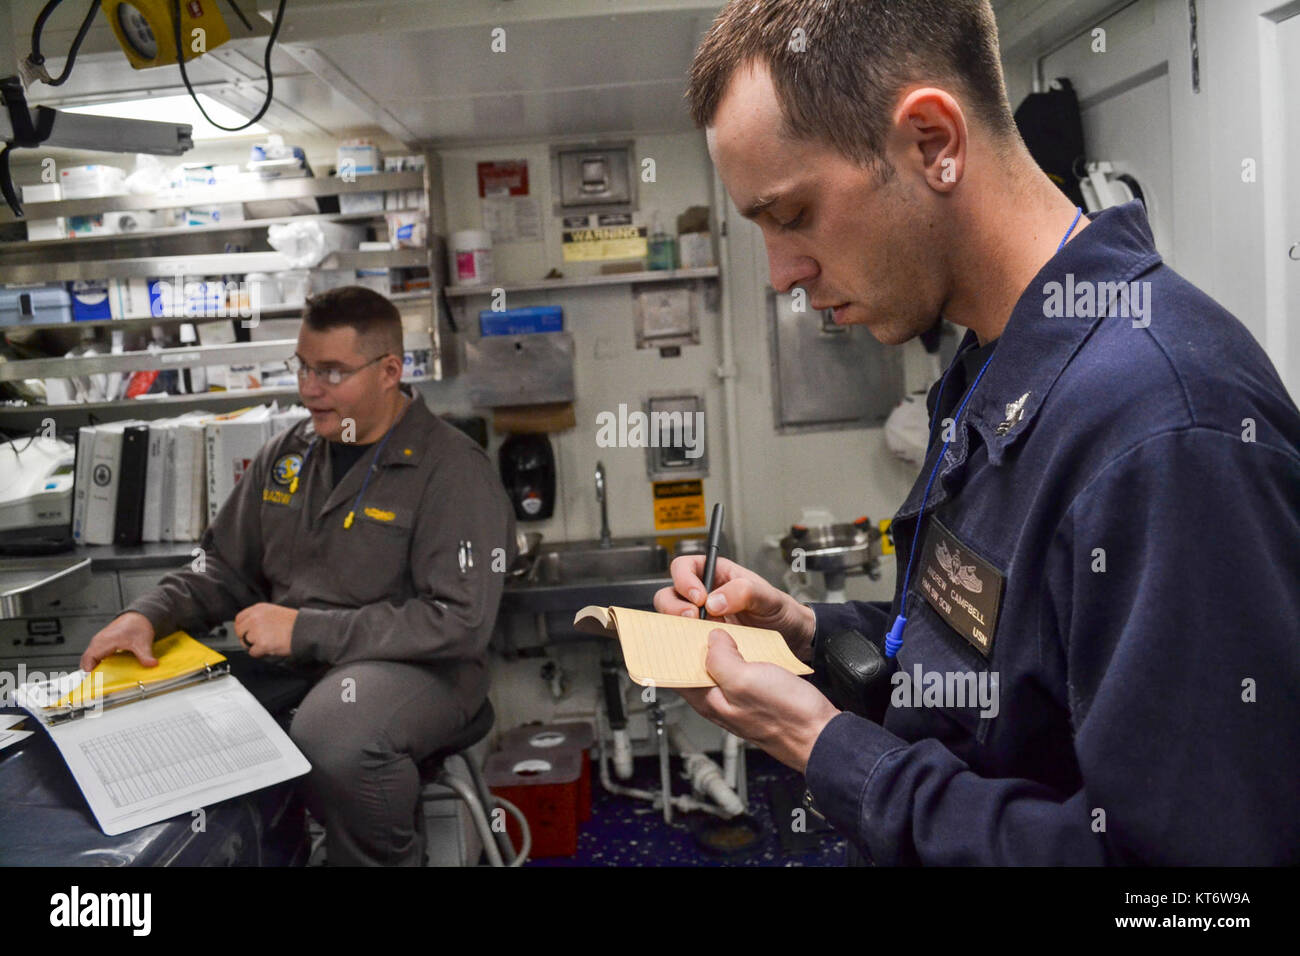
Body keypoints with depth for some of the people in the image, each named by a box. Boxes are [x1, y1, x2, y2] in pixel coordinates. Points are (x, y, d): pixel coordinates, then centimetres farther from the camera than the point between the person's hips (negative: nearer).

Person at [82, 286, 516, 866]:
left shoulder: (452, 470, -11)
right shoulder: (287, 454, 12)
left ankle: (380, 858, -5)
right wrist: (150, 615, -2)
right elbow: (225, 568, 20)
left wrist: (305, 630, -19)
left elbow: (459, 621, -18)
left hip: (415, 666, -6)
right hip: (289, 662, 7)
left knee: (334, 740, -37)